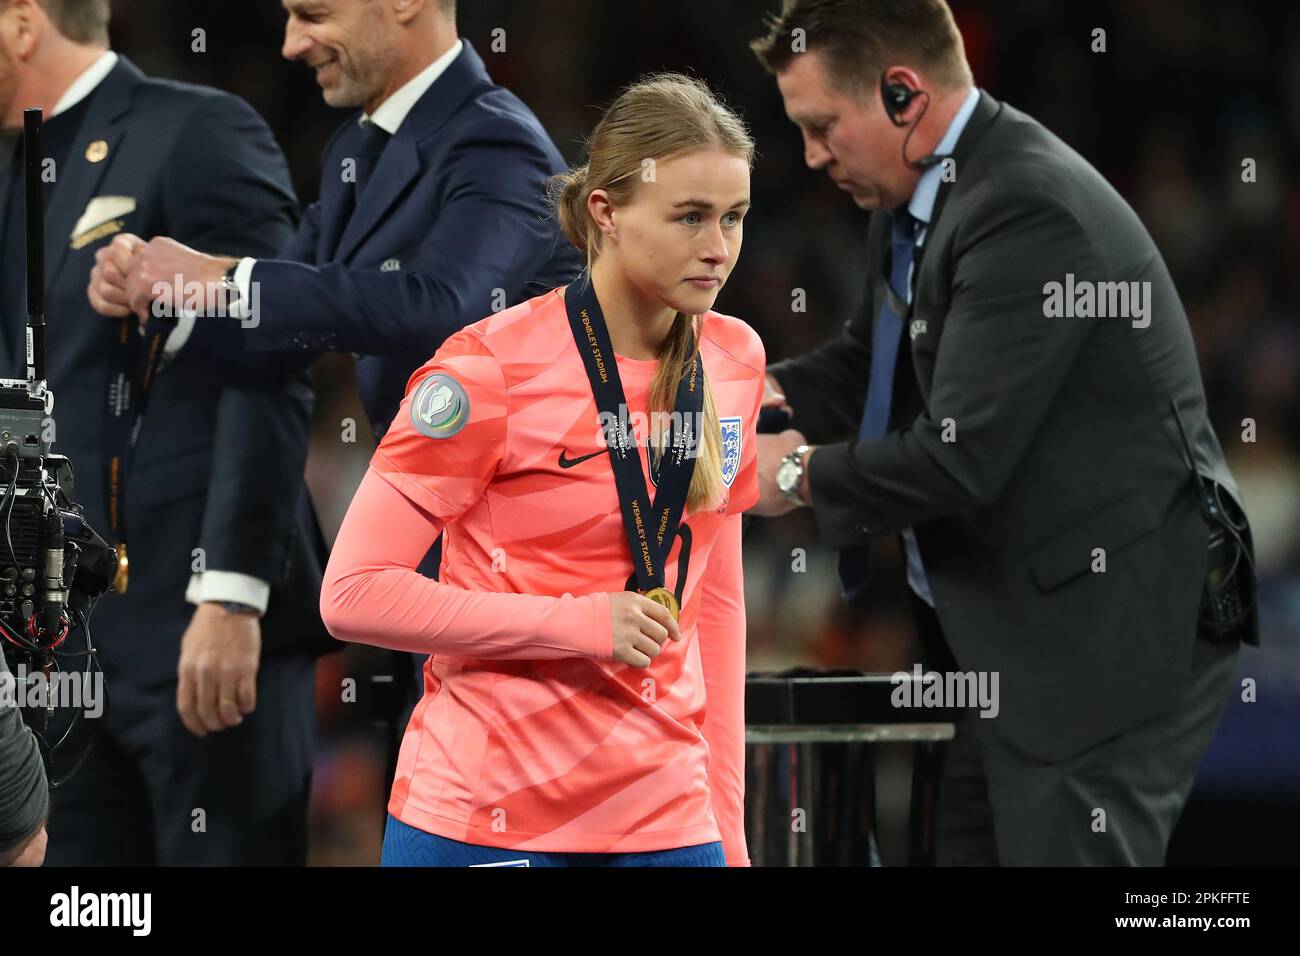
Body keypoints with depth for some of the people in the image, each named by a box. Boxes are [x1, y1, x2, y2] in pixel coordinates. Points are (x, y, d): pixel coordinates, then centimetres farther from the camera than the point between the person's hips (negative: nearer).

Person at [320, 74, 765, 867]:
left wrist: (727, 818, 10)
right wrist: (579, 623, -17)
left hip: (667, 821, 5)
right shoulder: (491, 367, -11)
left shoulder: (736, 360, 5)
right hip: (480, 822, -5)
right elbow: (353, 595, -12)